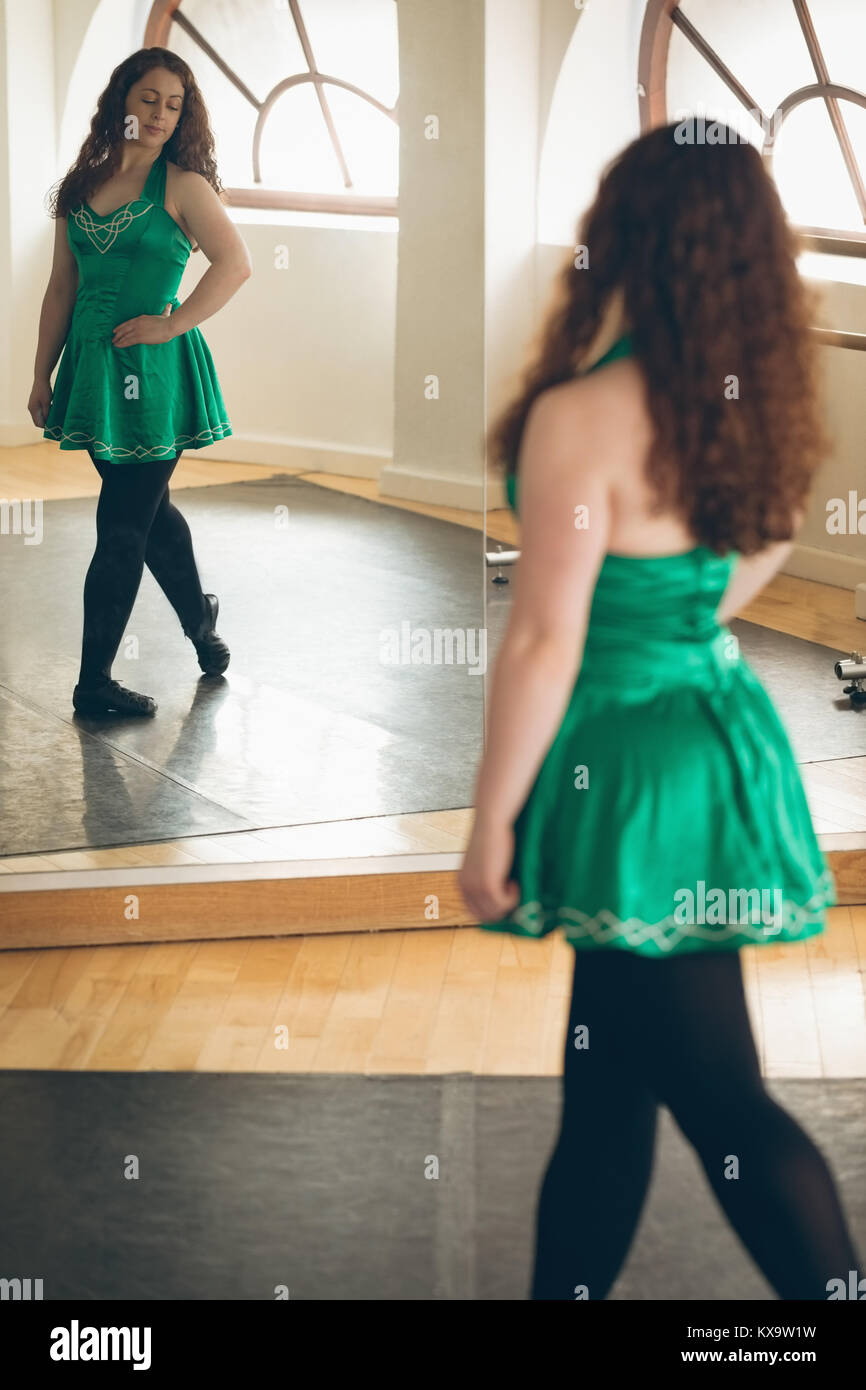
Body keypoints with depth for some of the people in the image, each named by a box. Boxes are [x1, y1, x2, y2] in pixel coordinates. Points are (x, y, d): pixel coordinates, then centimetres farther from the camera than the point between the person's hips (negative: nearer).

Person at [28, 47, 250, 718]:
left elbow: (236, 263, -14)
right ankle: (200, 615, 38)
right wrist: (42, 374, 10)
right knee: (148, 508, 17)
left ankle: (94, 682, 4)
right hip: (91, 362, 5)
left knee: (122, 526, -3)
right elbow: (62, 287, 12)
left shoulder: (181, 184, -5)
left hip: (153, 367, -5)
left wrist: (174, 323, -17)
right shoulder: (83, 185, 10)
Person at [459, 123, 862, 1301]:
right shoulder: (757, 402, 2)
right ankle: (566, 1288, 33)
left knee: (721, 1100, -1)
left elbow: (545, 642, -19)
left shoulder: (581, 418, -20)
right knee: (607, 1077, 20)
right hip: (727, 743, 8)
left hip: (630, 769, -8)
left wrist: (490, 826, -10)